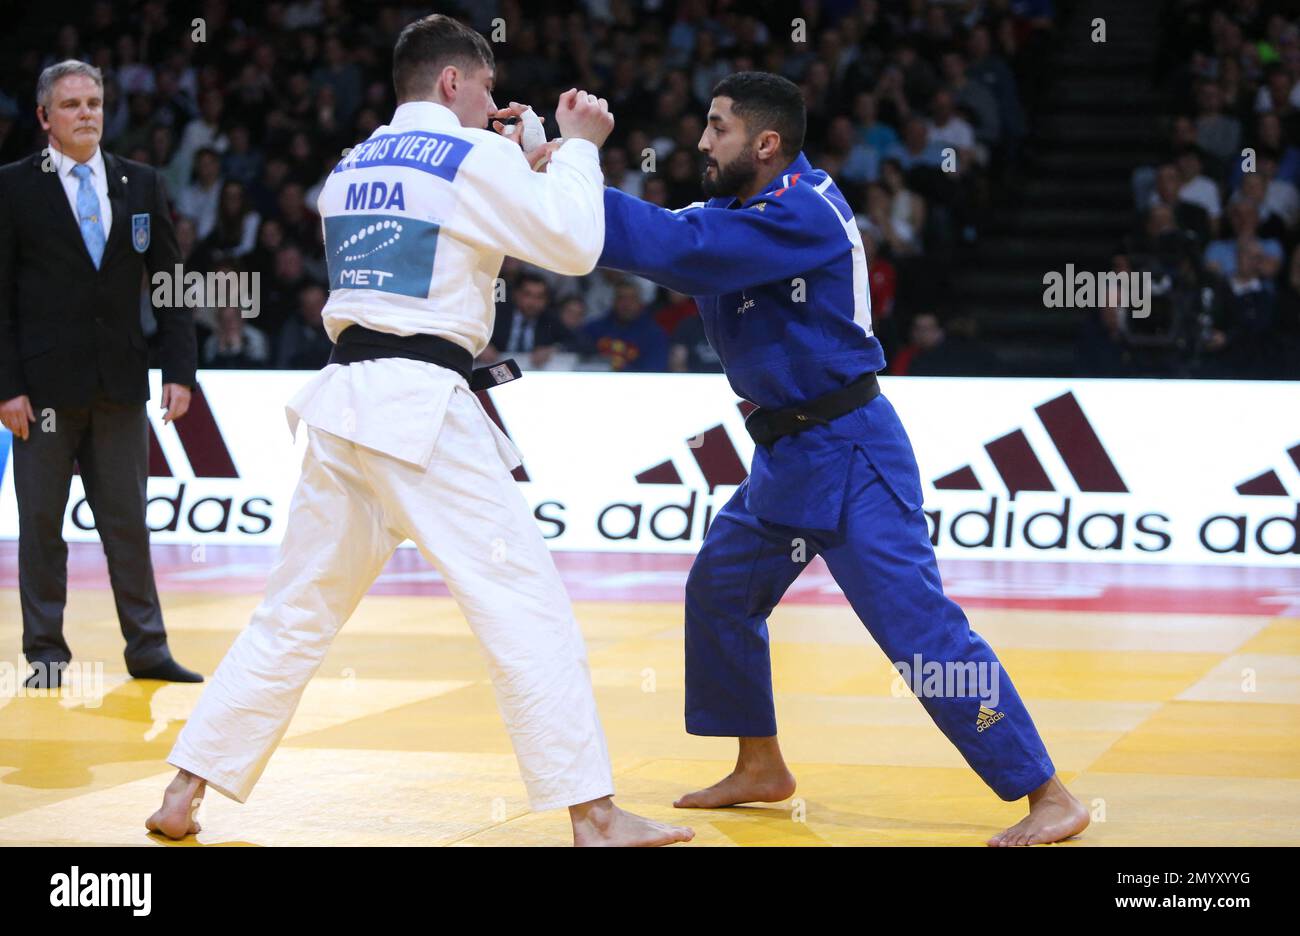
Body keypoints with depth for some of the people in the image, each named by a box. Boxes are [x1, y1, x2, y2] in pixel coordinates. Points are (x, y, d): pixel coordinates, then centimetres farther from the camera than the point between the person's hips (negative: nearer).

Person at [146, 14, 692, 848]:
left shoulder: (350, 169, 17)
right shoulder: (474, 160, -5)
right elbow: (574, 246, -6)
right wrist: (578, 146, 8)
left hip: (345, 403, 7)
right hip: (423, 405, -7)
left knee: (297, 614, 15)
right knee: (526, 606, -4)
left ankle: (183, 794, 15)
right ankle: (594, 817, -6)